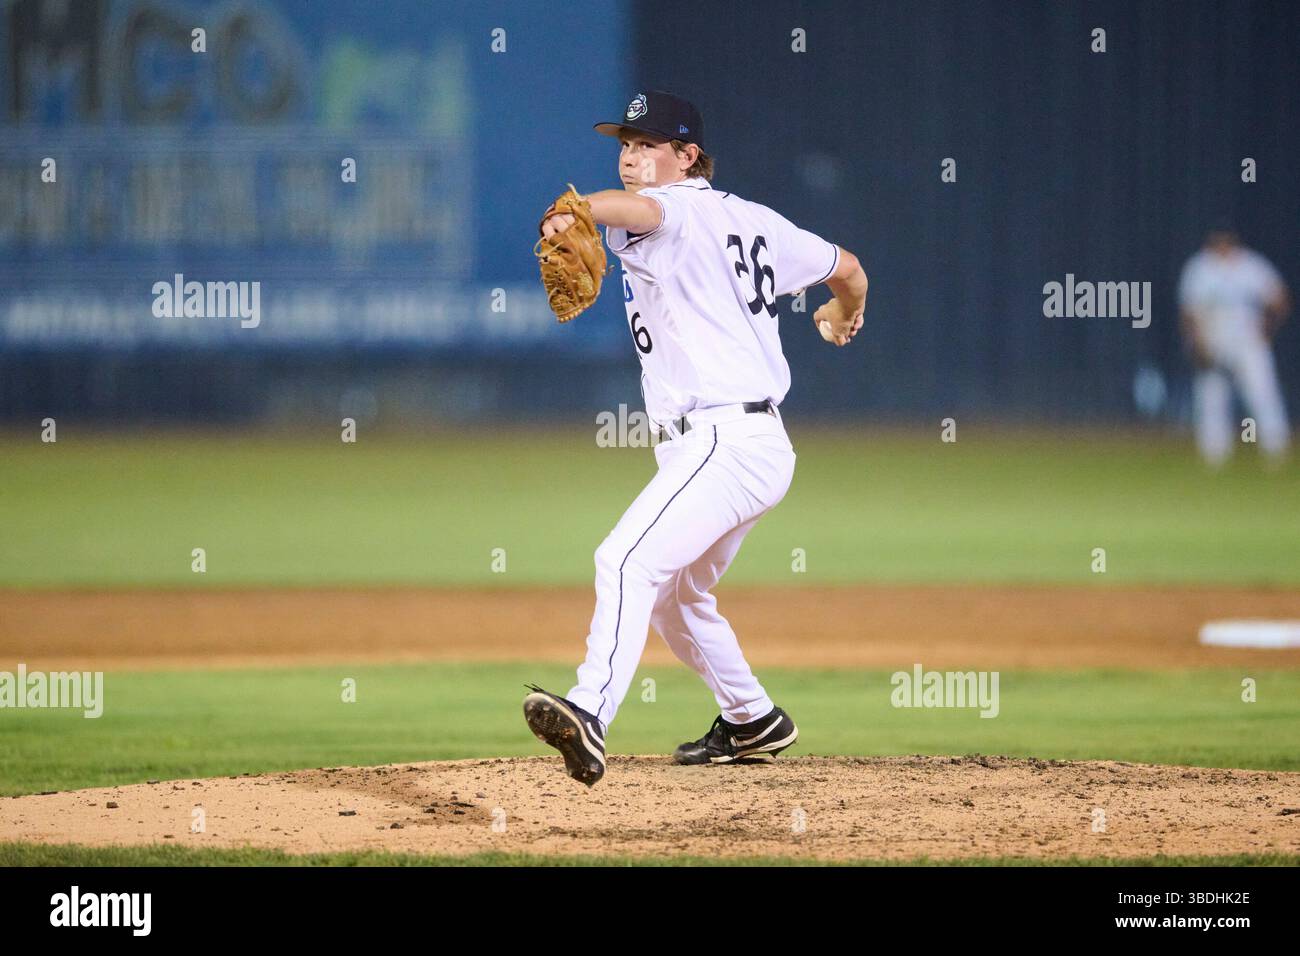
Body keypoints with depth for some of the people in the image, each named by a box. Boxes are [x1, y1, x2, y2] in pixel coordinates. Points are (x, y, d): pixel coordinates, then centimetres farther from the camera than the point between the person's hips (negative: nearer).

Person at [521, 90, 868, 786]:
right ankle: (753, 724, 42)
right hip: (761, 448, 11)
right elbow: (846, 269, 30)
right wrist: (843, 317, 53)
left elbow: (641, 208, -34)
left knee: (628, 560, -29)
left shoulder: (675, 211, -7)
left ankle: (590, 713, -49)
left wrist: (575, 213, -53)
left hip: (723, 441, -11)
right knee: (672, 598, 28)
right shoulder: (751, 220, 19)